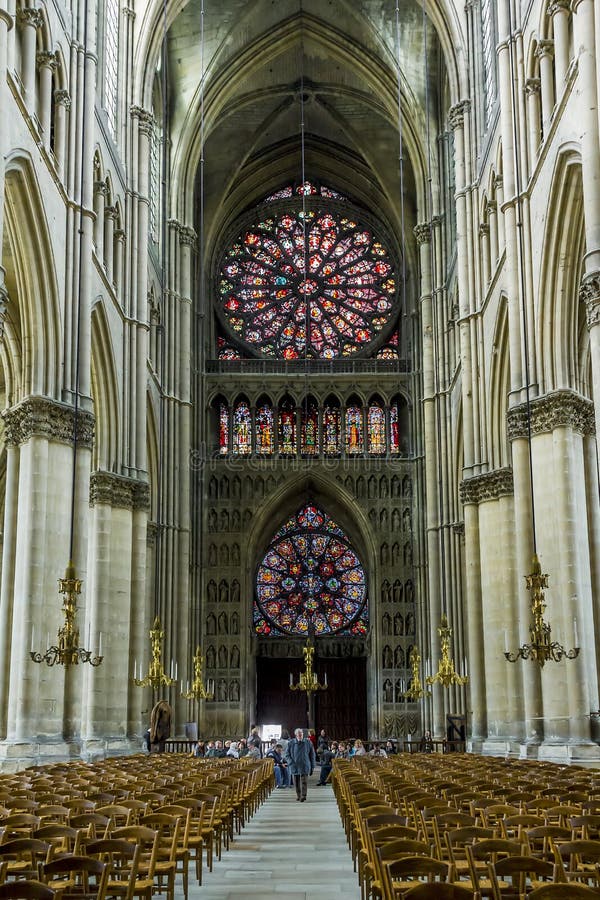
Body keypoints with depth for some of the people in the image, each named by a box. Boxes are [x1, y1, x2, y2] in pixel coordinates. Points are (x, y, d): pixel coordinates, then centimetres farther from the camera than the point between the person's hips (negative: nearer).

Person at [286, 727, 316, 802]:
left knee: (303, 782, -12)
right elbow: (287, 755, 5)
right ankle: (298, 795, 24)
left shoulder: (308, 743, 1)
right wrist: (291, 763, -11)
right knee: (296, 783, 8)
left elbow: (312, 755, 8)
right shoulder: (291, 743, 1)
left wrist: (312, 767, 6)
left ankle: (303, 796, -12)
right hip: (294, 767, 2)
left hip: (304, 766, -1)